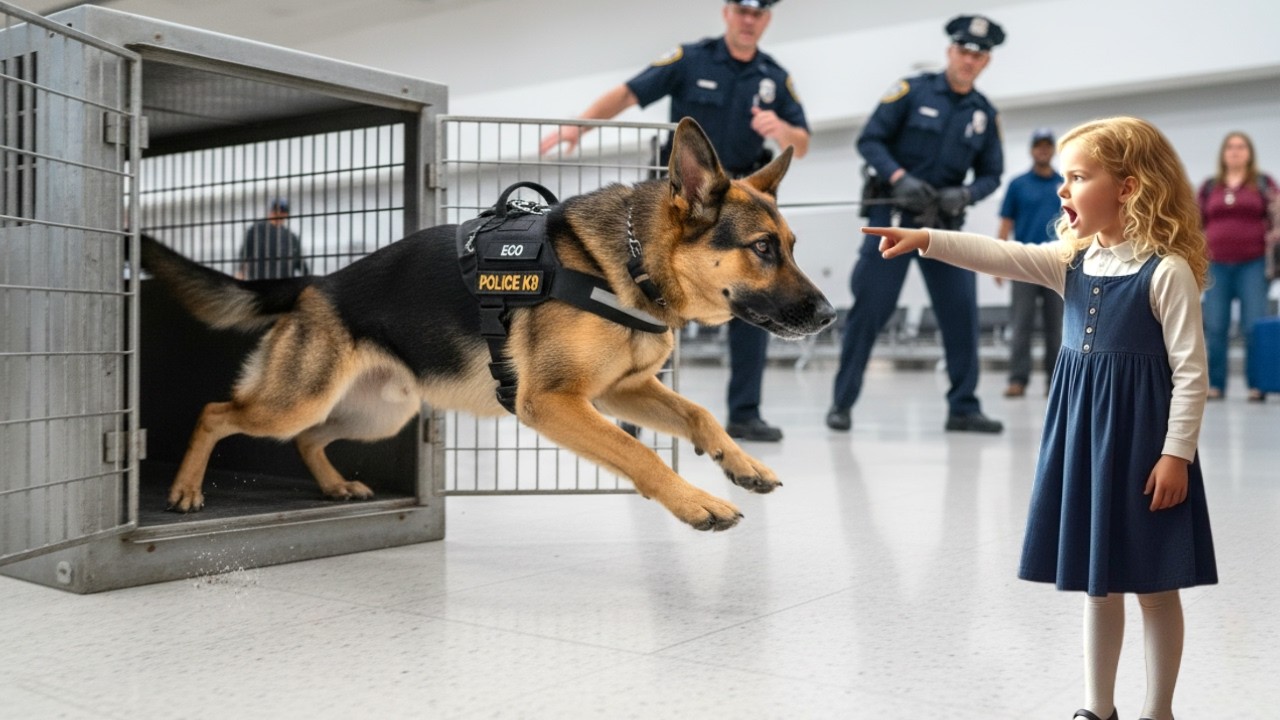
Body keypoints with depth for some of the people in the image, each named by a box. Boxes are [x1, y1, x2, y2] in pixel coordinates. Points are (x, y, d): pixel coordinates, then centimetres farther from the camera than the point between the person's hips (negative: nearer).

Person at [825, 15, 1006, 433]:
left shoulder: (985, 114, 8)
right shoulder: (913, 90, -3)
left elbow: (991, 174, 10)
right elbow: (870, 140, -6)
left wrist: (966, 194, -12)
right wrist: (899, 178, -20)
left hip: (944, 223, 4)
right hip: (892, 214, -4)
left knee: (961, 310, -2)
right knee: (870, 308, -3)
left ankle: (963, 408, 7)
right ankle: (842, 403, 7)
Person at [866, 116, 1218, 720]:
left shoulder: (1167, 270, -13)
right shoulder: (1073, 261, 6)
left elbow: (1191, 371, -13)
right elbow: (1001, 256, -5)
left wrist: (1177, 453, -15)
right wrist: (924, 239, -18)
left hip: (1141, 438, -6)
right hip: (1083, 433, 6)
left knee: (1154, 586, 7)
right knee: (1097, 582, 15)